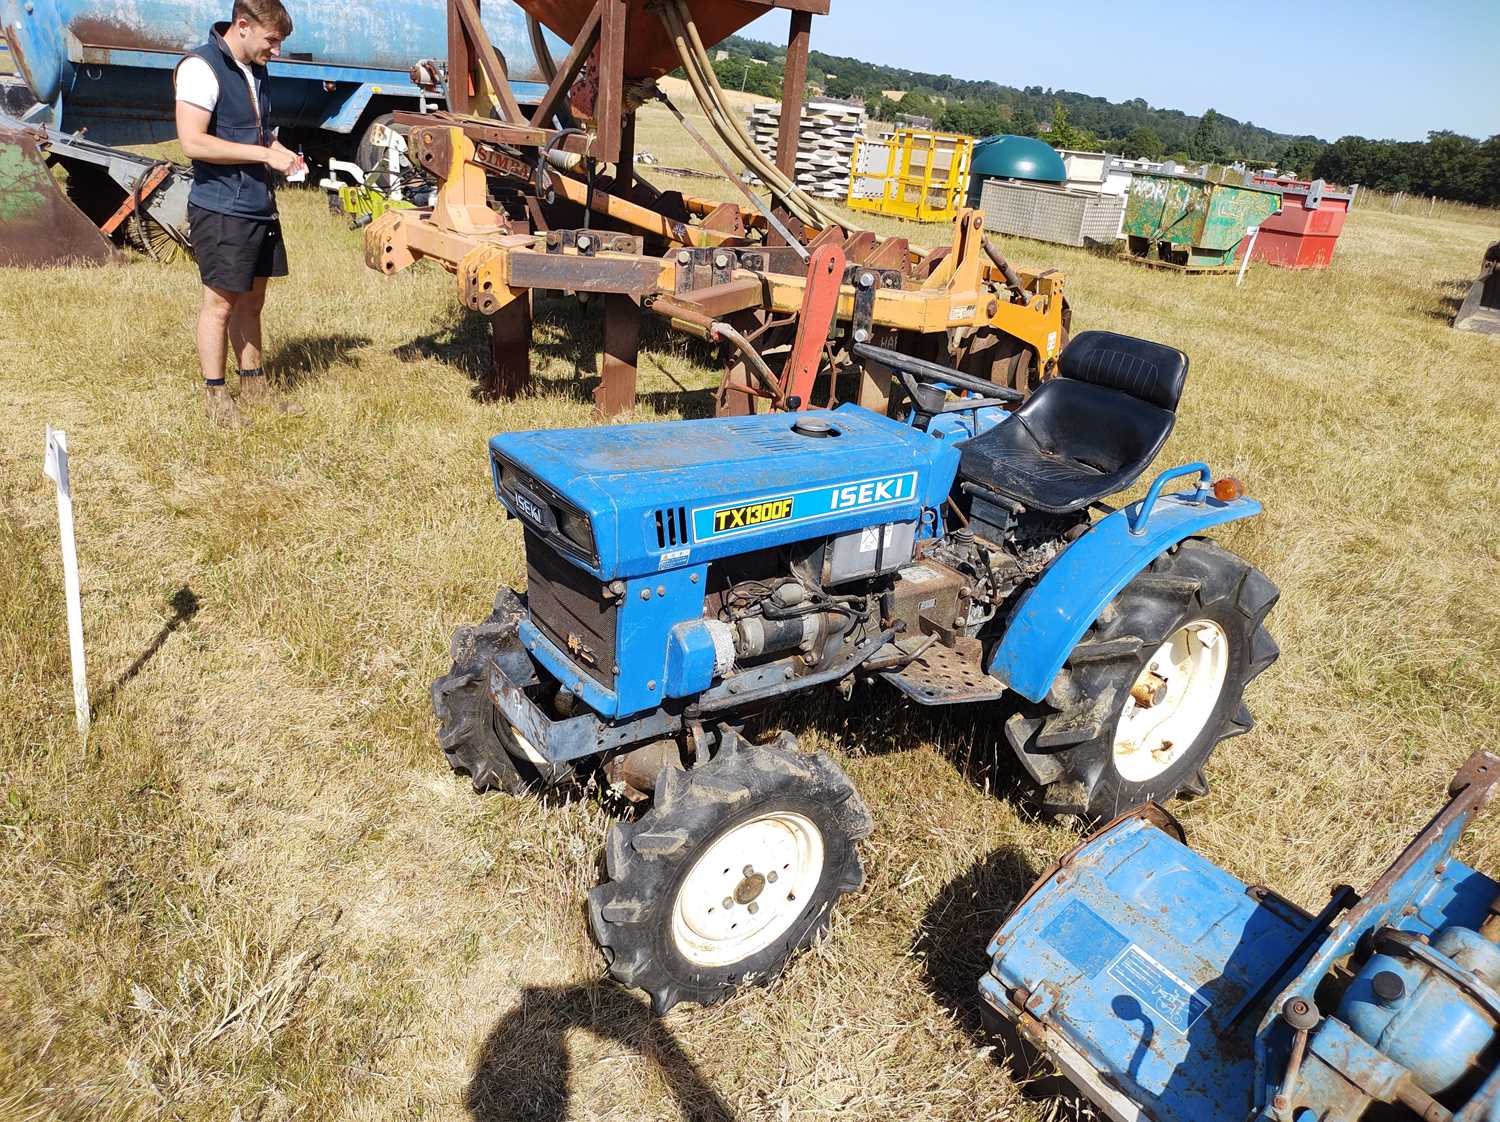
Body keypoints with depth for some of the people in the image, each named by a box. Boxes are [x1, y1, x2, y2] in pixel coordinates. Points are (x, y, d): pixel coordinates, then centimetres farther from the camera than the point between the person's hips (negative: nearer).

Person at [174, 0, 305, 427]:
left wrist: (283, 153, 8)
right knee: (221, 301, -1)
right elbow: (193, 142, -22)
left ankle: (254, 385, 25)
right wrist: (265, 154, -21)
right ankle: (215, 396, 9)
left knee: (251, 300, 14)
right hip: (221, 209, -8)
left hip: (259, 207, 8)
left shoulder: (255, 71, 13)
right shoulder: (201, 67, -13)